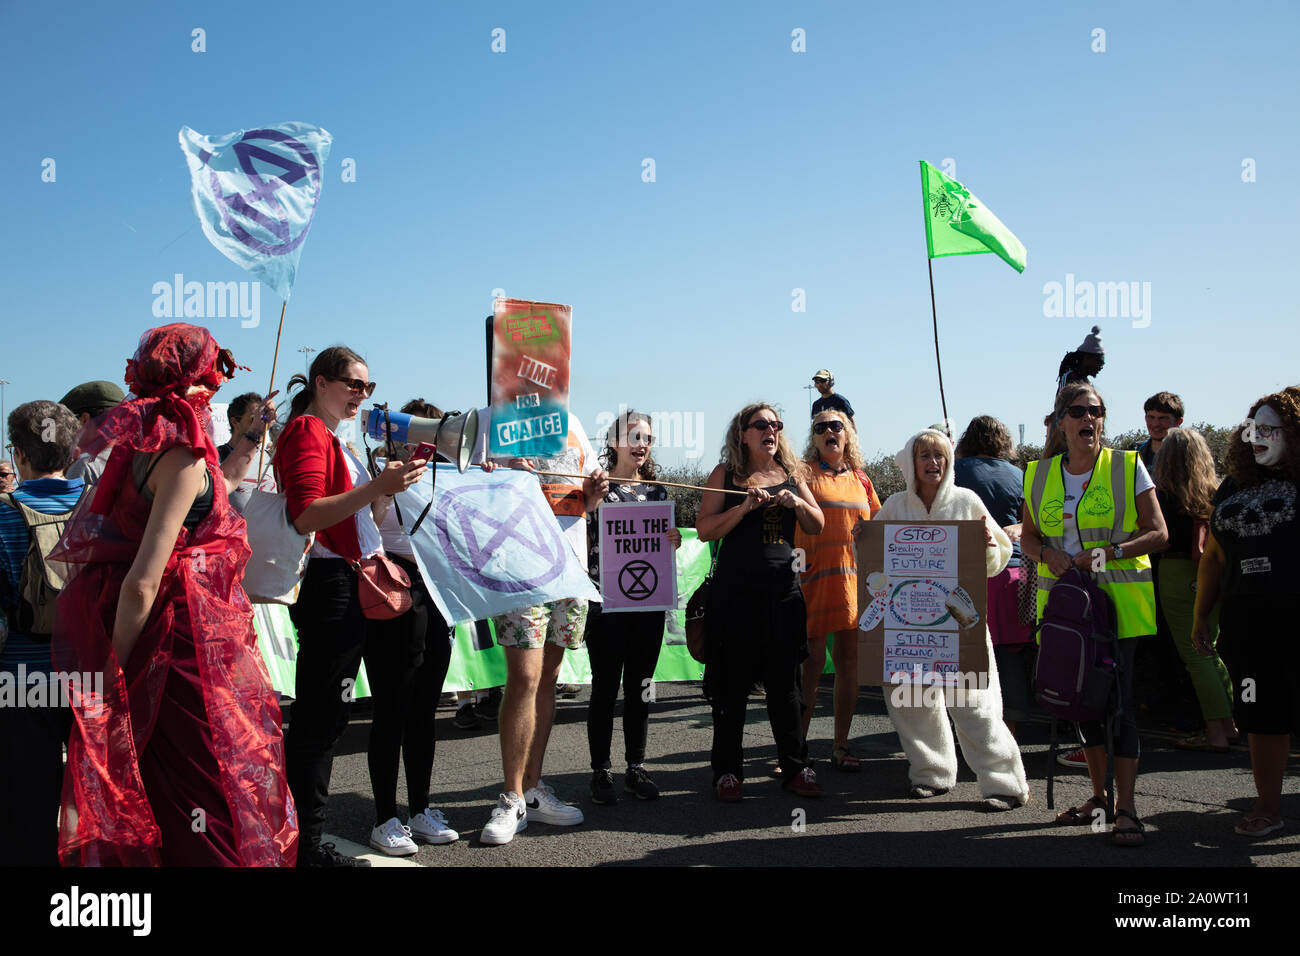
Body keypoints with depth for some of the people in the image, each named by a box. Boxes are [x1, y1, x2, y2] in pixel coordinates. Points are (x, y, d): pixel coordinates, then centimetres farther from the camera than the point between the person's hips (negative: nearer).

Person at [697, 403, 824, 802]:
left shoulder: (792, 473, 11)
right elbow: (704, 530, -5)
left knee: (785, 680, 7)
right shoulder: (726, 474, 2)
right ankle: (728, 771, 12)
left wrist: (797, 503, -6)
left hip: (783, 589, 3)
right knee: (733, 682, 1)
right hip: (736, 590, -3)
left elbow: (817, 526, 13)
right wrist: (745, 507, -17)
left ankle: (796, 768, 17)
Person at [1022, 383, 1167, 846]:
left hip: (1118, 597, -4)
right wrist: (1046, 553, -6)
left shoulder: (1128, 467, -1)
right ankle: (1099, 794, 25)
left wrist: (1109, 552, -16)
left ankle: (1126, 808, 0)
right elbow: (1028, 534, 15)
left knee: (1118, 695, -8)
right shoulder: (1040, 475, 8)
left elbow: (1157, 532, -2)